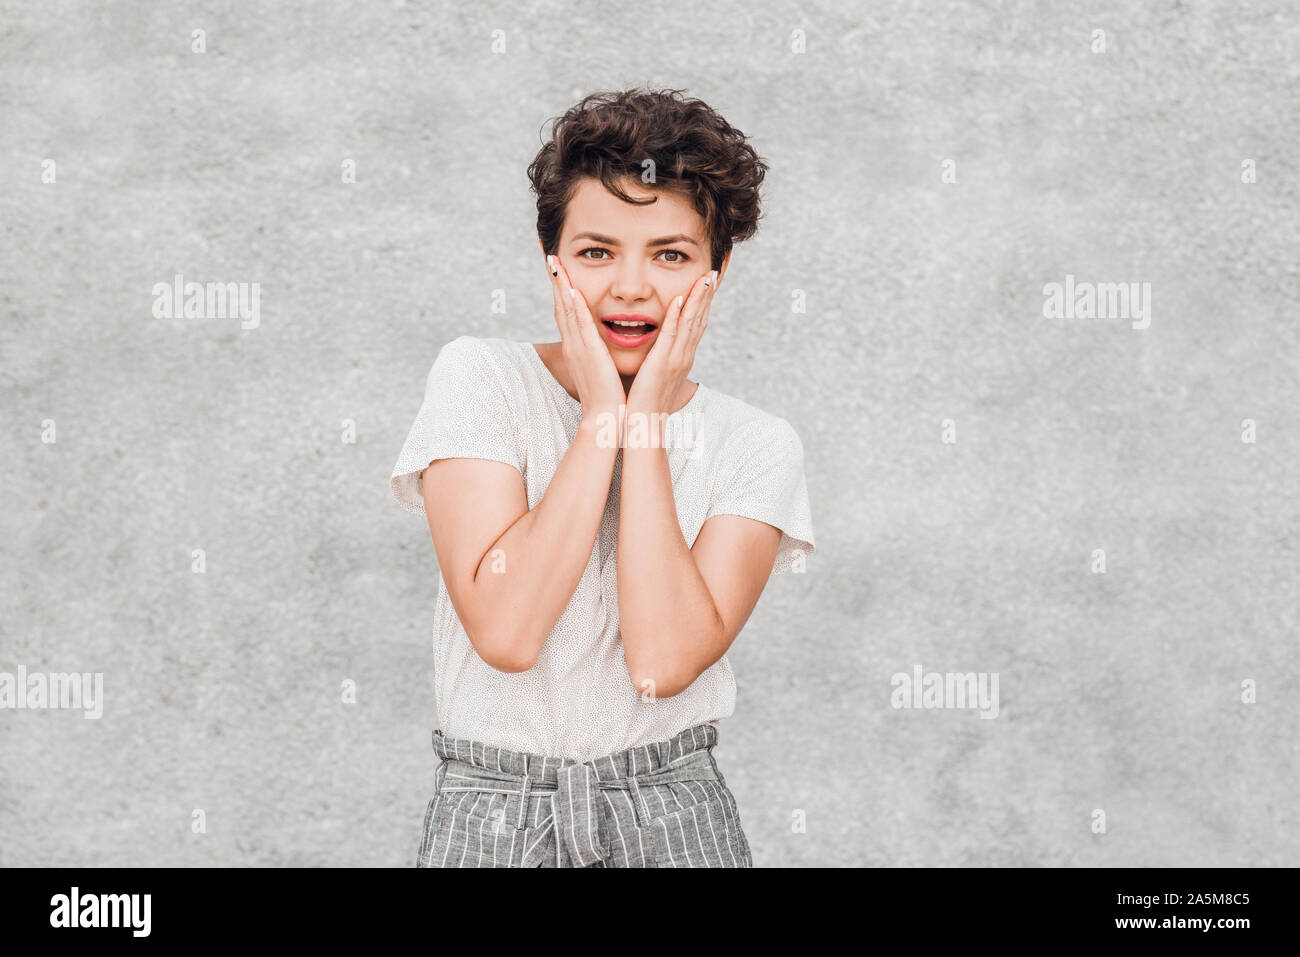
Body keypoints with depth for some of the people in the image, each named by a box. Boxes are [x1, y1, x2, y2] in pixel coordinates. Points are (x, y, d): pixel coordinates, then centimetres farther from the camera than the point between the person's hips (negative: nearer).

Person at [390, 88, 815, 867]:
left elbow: (663, 662, -18)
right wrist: (602, 416, -16)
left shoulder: (757, 445, -2)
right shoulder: (479, 378, -5)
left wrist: (645, 420, -15)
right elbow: (505, 632, -18)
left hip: (674, 813, 1)